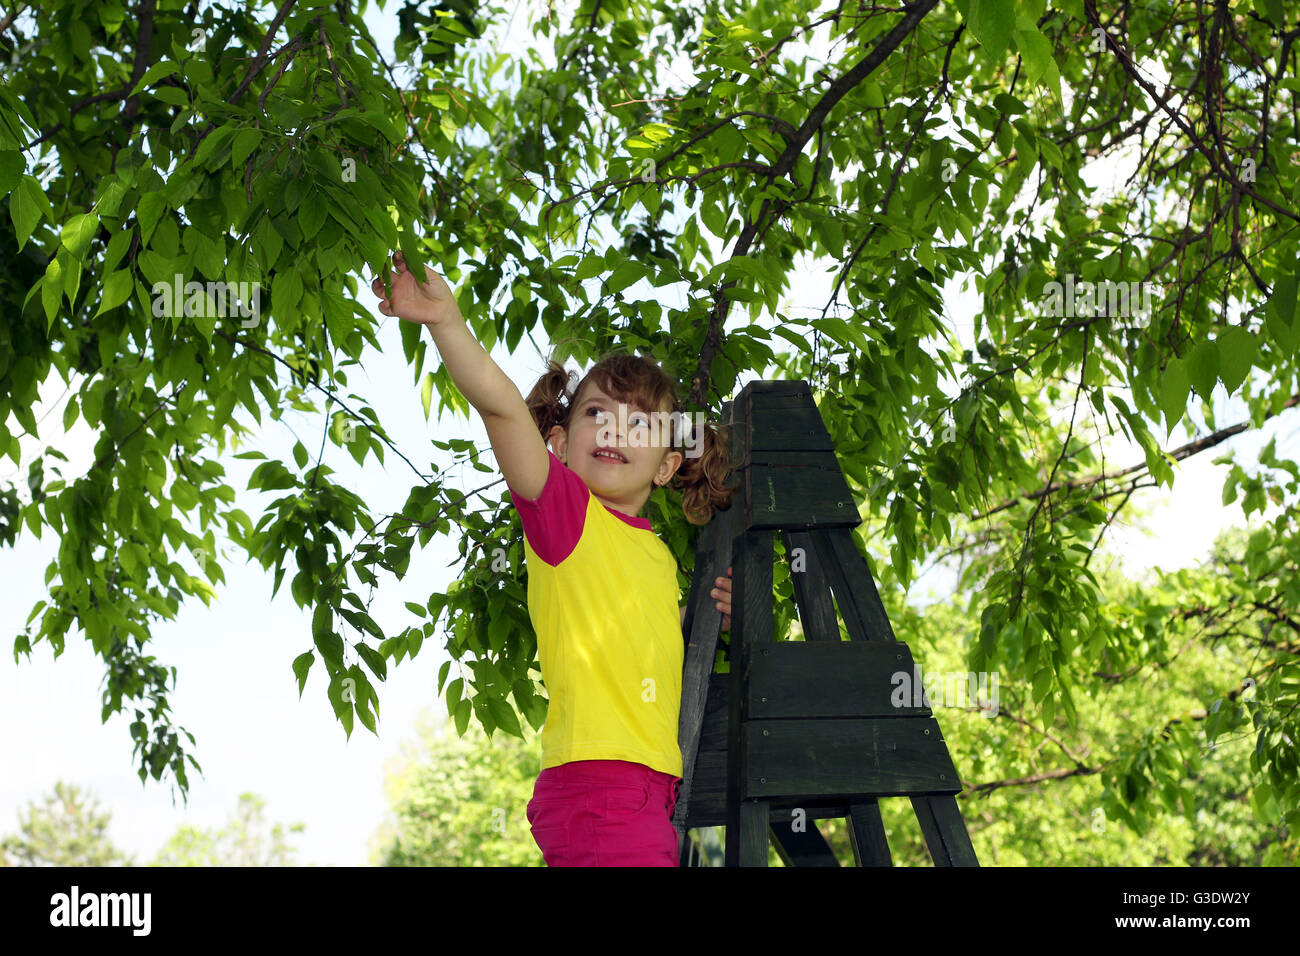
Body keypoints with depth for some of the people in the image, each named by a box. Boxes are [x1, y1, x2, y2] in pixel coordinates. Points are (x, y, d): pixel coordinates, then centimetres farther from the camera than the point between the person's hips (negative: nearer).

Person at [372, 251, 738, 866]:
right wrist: (447, 321, -32)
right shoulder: (564, 507, -2)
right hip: (597, 784, -8)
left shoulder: (659, 555, 19)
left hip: (656, 790, 8)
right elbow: (503, 407, -18)